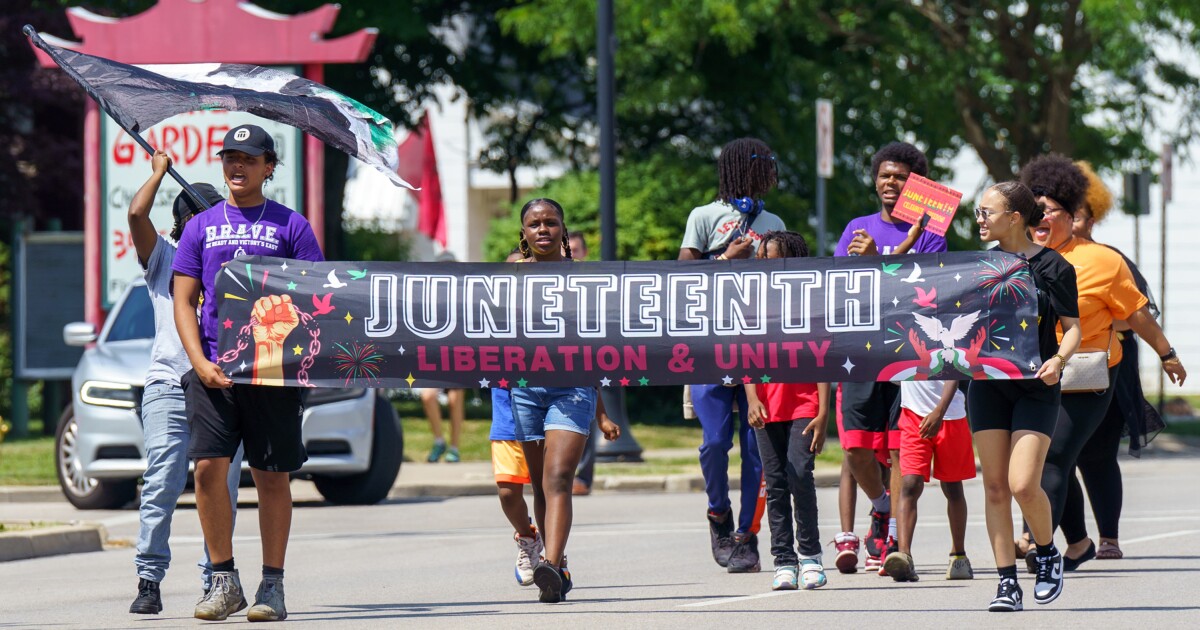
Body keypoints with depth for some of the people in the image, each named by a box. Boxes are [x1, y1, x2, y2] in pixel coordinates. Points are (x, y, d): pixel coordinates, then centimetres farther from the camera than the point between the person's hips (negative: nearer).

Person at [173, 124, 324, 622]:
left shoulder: (291, 226, 7)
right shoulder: (201, 226, 13)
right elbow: (183, 301, 10)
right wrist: (201, 361, -4)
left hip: (274, 370, -1)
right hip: (214, 369, 2)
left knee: (272, 477, 1)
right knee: (208, 468, -8)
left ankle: (272, 586, 8)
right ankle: (223, 581, 3)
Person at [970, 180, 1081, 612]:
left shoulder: (1053, 266, -5)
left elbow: (1072, 328, -4)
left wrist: (1059, 359, -21)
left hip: (1036, 387, -4)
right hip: (987, 383, 4)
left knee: (1023, 484, -14)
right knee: (995, 486, 0)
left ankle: (1048, 554, 14)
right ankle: (1007, 583, 5)